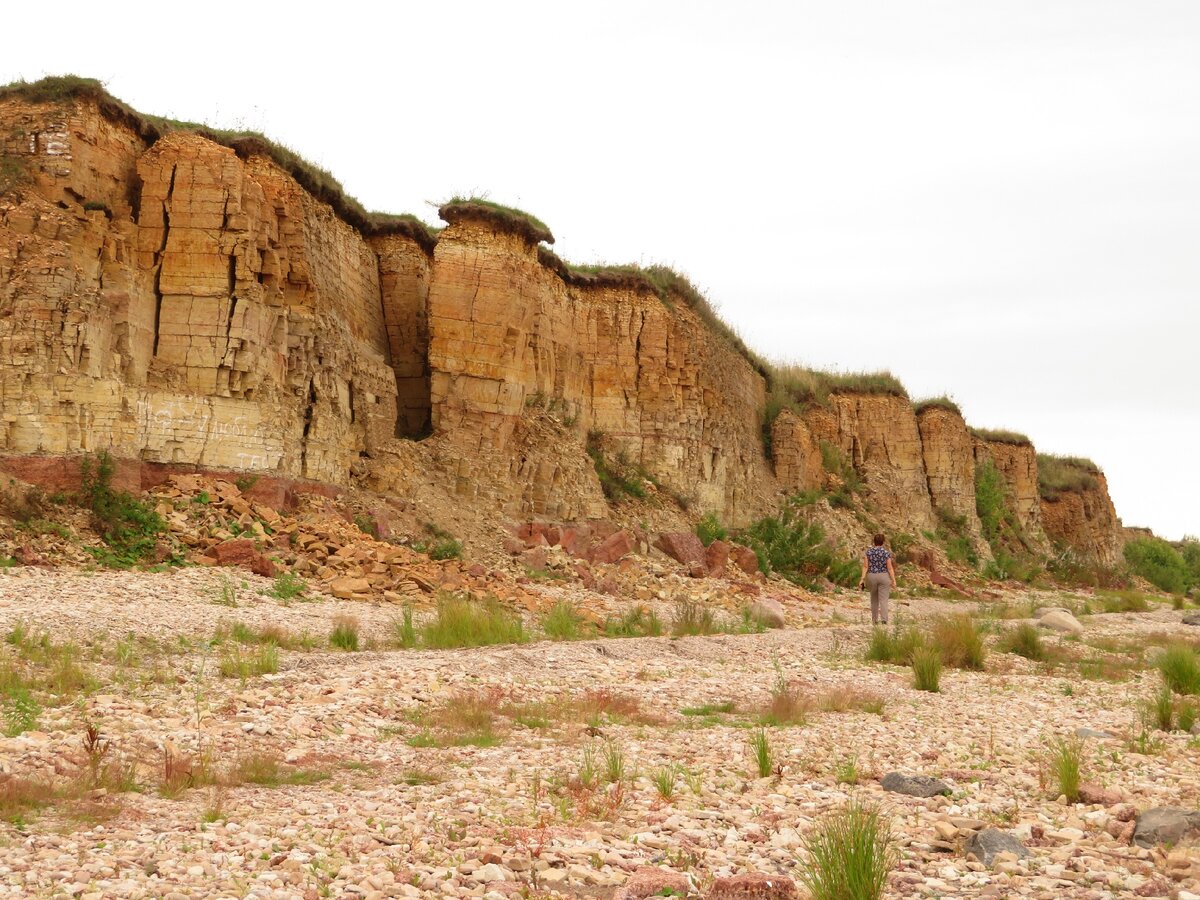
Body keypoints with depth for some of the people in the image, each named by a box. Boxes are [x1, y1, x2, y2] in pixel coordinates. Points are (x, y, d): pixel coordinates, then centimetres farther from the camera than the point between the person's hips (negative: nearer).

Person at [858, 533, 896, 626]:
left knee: (874, 599, 18)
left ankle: (874, 620, 23)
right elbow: (890, 568, -7)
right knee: (883, 600, -5)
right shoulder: (887, 552, -6)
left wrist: (862, 579, -4)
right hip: (884, 577, -2)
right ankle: (884, 619, -21)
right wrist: (893, 580, -3)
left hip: (871, 577, 2)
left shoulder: (868, 551, -1)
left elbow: (865, 566, -5)